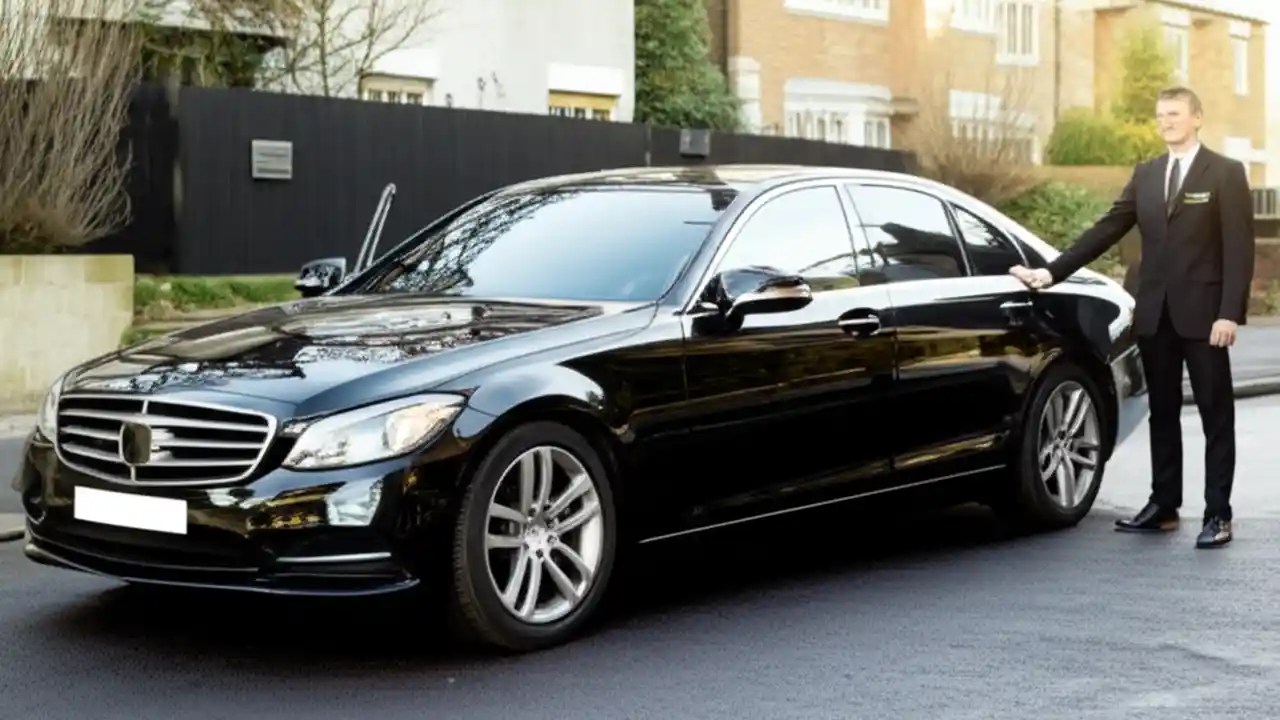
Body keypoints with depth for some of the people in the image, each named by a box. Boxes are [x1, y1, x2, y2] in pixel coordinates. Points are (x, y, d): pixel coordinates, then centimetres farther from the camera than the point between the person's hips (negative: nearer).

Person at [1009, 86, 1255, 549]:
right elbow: (1105, 230, 9)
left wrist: (1229, 313, -16)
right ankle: (1163, 505, 18)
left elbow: (1239, 248, -7)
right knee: (1162, 414, 11)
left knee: (1216, 416, 1)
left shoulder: (1225, 174, -1)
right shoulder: (1145, 174, 13)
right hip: (1155, 314, 5)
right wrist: (1052, 272, 0)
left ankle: (1218, 514, 5)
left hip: (1202, 314, -5)